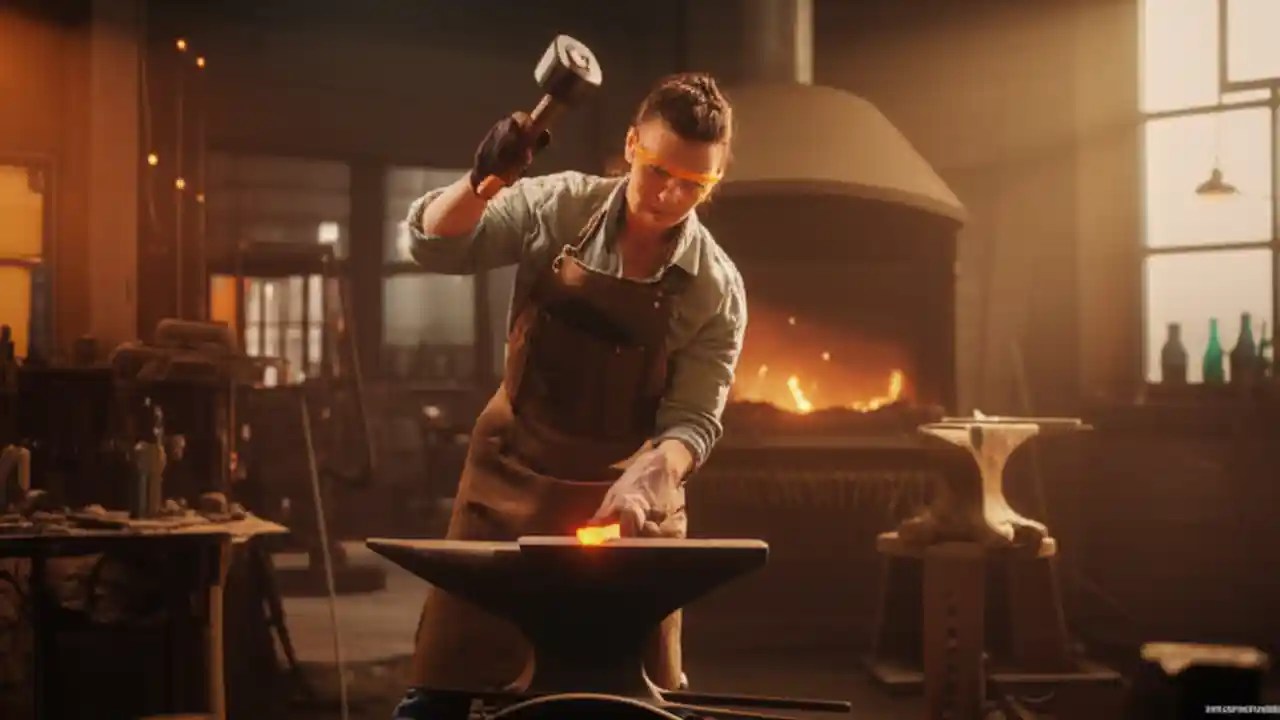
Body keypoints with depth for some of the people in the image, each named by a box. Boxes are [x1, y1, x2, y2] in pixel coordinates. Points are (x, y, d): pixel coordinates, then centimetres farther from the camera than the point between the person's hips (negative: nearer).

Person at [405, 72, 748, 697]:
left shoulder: (717, 289, -10)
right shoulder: (557, 207, -7)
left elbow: (692, 420, -12)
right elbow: (435, 245, -10)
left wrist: (645, 478, -32)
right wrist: (483, 180, -30)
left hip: (629, 490, 0)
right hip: (513, 469, 0)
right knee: (449, 669, 3)